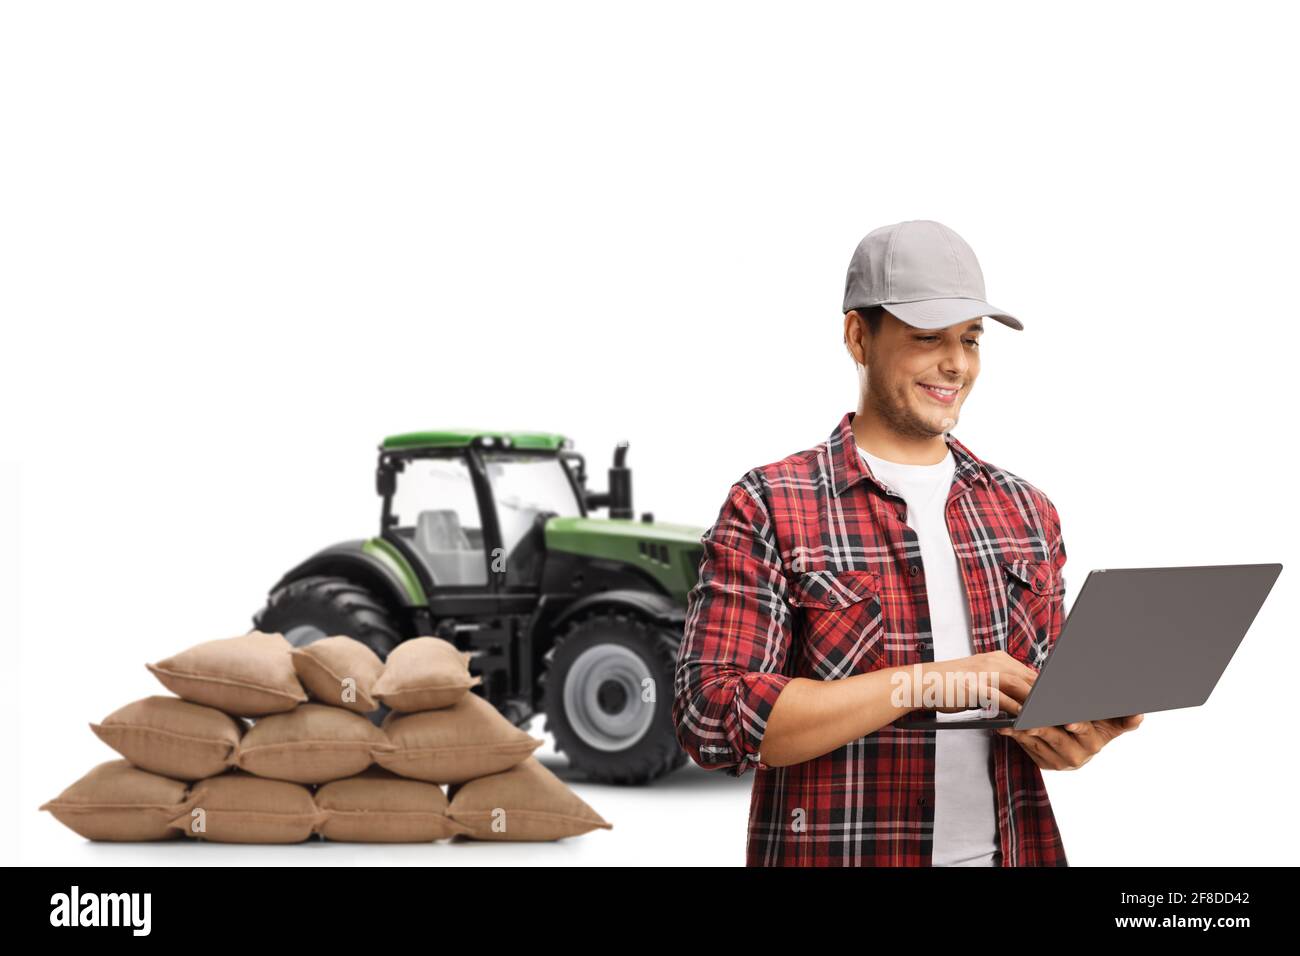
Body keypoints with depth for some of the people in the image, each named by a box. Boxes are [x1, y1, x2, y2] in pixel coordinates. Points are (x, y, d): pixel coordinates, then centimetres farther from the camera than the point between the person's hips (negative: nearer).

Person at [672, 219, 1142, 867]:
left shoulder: (1026, 514, 8)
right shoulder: (767, 509, -8)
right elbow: (714, 718, -17)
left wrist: (1079, 735, -8)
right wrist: (926, 680, -22)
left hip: (1009, 849, 5)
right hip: (836, 853, -4)